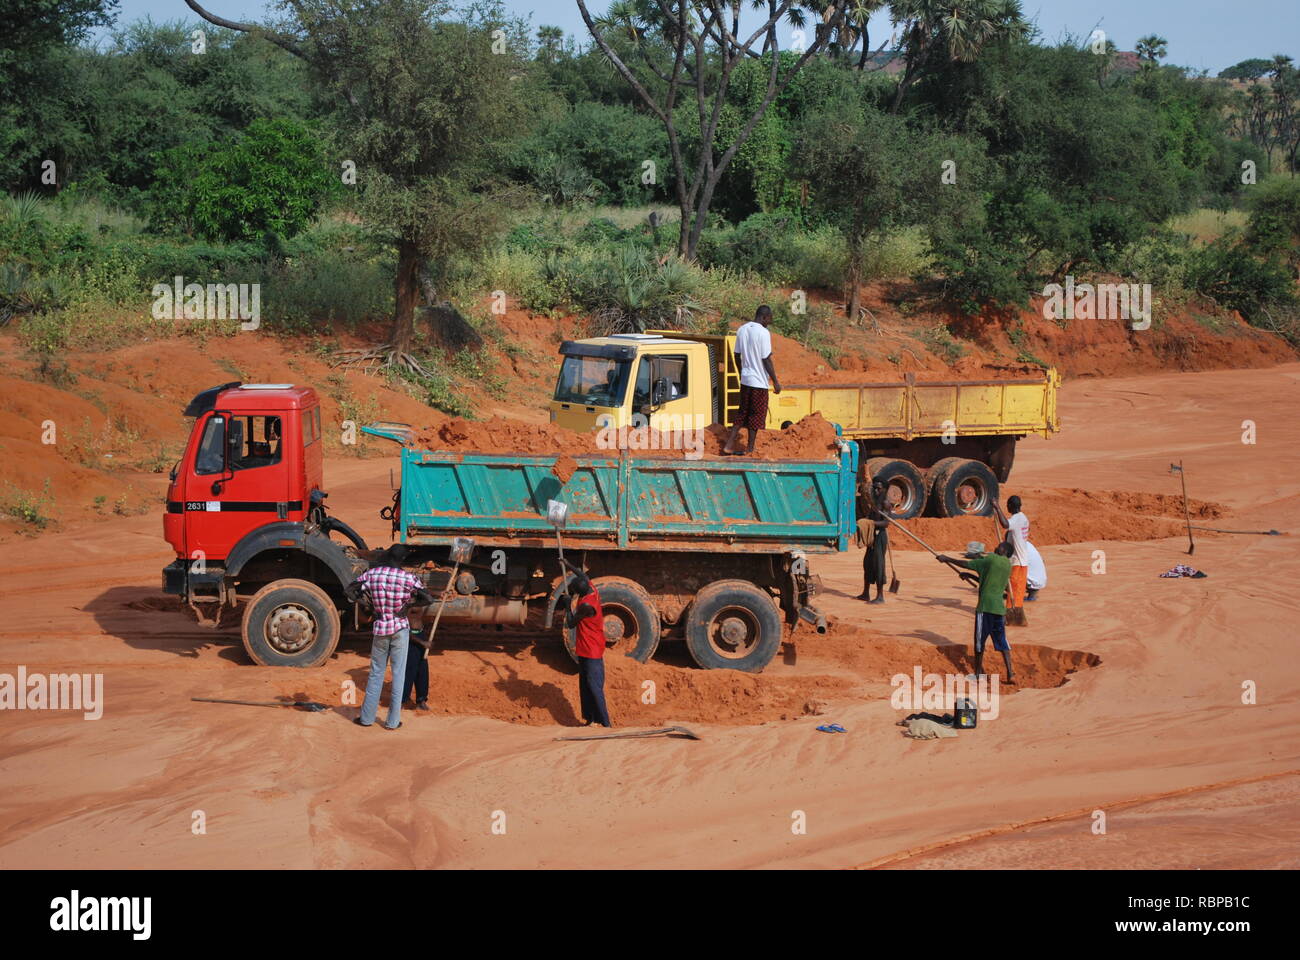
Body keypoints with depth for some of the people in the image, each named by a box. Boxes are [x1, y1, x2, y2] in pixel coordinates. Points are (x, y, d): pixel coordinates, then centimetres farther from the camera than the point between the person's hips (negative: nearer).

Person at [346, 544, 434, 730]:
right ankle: (393, 721, 8)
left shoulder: (371, 574, -5)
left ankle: (367, 717, 19)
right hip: (400, 629, -2)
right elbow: (428, 599, -11)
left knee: (376, 674, 14)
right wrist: (410, 602, 2)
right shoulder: (407, 578, -12)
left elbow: (350, 590, 2)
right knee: (398, 674, 6)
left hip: (380, 629, 2)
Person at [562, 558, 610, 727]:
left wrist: (569, 605, -2)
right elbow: (584, 577, 23)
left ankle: (605, 723, -10)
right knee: (585, 686, 14)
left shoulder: (586, 605, -24)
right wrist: (569, 566, 35)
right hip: (587, 649, 9)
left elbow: (570, 624, -13)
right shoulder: (592, 591, 0)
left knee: (595, 687, -10)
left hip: (590, 651, -9)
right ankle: (589, 719, 19)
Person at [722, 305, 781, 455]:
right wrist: (775, 382, -10)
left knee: (742, 412, 16)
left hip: (745, 379, 7)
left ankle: (729, 444, 10)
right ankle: (750, 449, 11)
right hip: (759, 381, -7)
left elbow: (737, 355, 11)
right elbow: (766, 360, -17)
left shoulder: (742, 329, 5)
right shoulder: (763, 333, -16)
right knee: (756, 415, 5)